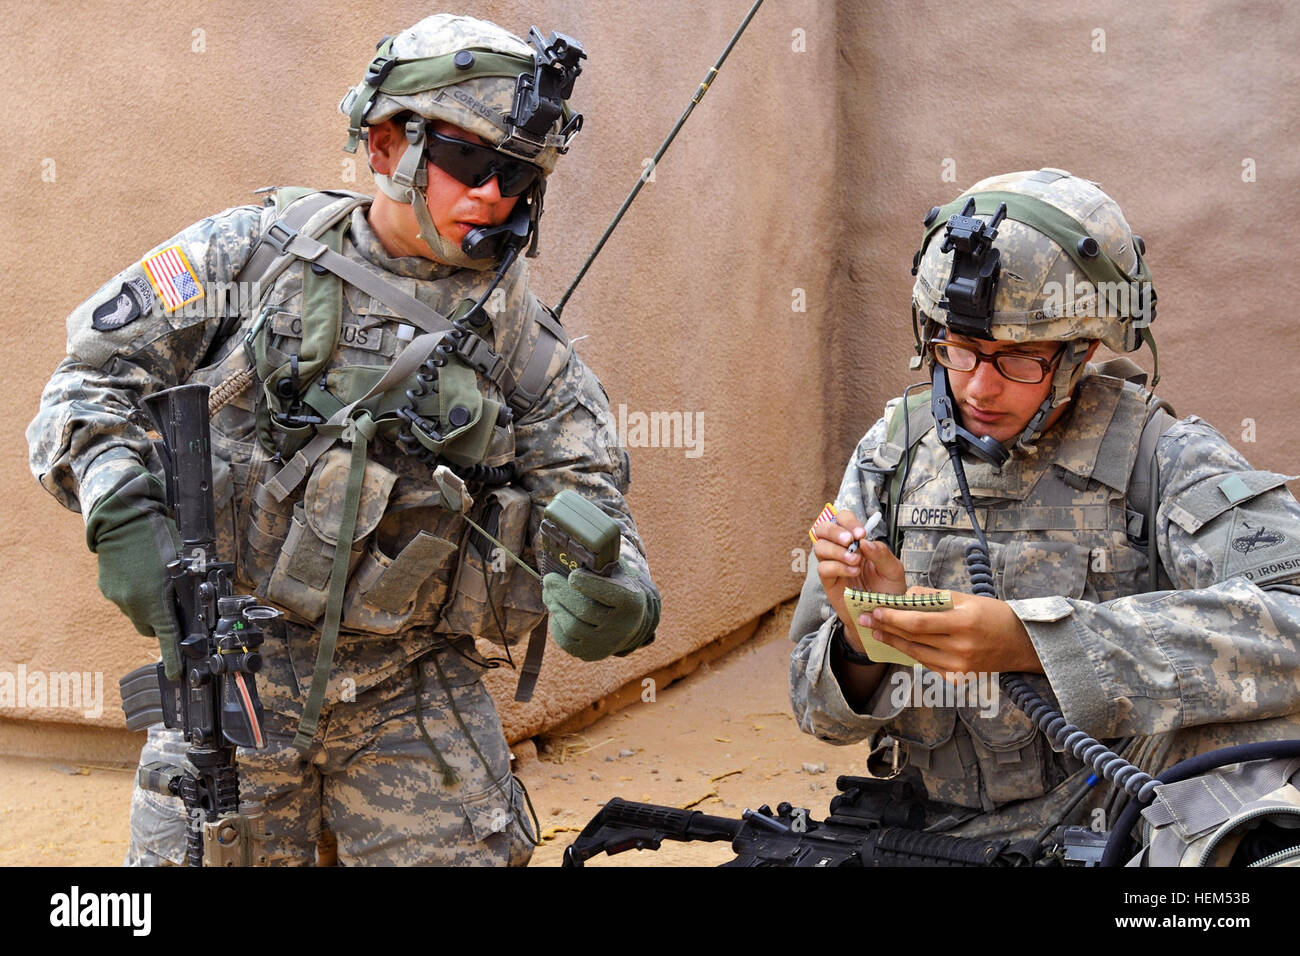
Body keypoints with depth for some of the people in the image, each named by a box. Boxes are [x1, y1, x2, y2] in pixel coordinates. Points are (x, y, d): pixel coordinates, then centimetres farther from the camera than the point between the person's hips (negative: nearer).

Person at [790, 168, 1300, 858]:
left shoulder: (1162, 458, -11)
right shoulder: (891, 456, -1)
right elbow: (822, 711, 2)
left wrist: (1031, 639, -36)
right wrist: (865, 635, -21)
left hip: (1111, 827, -1)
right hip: (932, 831, 2)